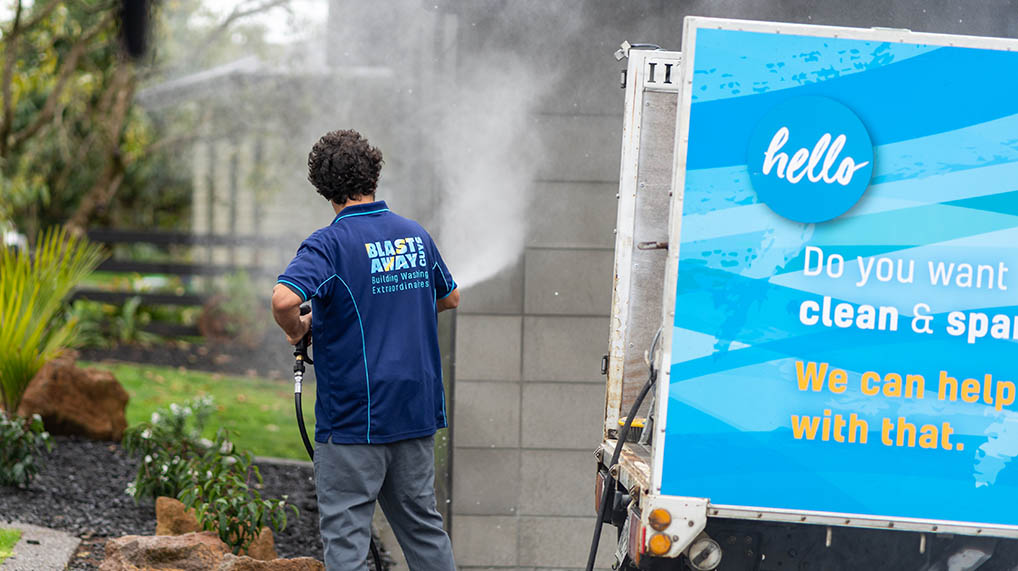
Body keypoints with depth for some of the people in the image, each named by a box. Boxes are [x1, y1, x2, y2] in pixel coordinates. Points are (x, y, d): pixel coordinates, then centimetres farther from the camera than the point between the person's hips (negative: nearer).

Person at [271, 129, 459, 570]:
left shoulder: (330, 244, -13)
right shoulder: (416, 236, 7)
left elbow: (284, 299, -30)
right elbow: (449, 297, 23)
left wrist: (296, 330, -10)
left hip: (354, 416, -6)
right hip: (417, 409, 6)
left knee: (346, 534, -1)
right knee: (422, 524, 17)